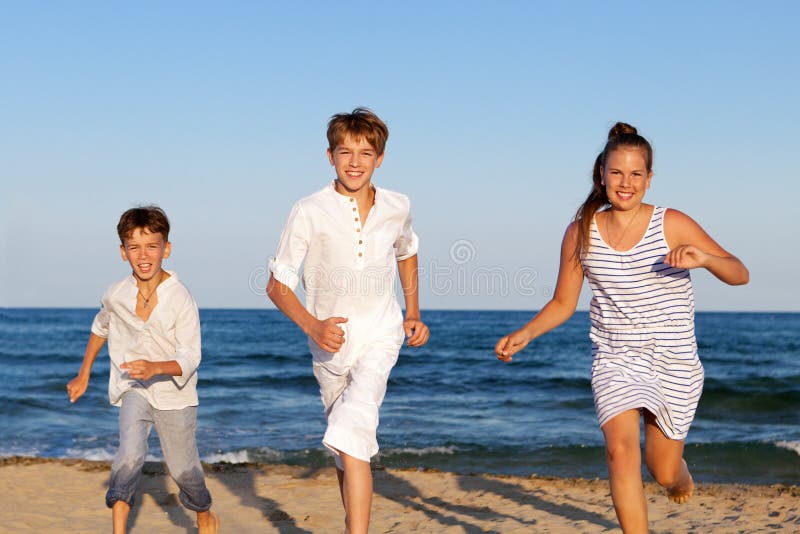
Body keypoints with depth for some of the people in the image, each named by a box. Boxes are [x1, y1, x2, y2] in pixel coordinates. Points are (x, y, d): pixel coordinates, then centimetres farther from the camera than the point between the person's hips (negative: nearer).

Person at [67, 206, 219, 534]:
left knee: (182, 468, 11)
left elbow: (189, 359, -23)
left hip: (174, 392, -1)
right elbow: (100, 329, 13)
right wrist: (83, 375, 19)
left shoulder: (181, 299, -22)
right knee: (130, 454, -24)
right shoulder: (116, 296, -10)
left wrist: (155, 368, -42)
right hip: (133, 388, 2)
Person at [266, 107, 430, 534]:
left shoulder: (397, 208, -1)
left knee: (351, 433, -25)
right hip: (330, 340, 1)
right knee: (345, 450, 14)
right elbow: (277, 284, -7)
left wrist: (413, 313, 15)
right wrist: (311, 325, -23)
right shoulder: (309, 212, -11)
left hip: (380, 335, -1)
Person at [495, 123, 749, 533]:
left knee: (664, 473, 10)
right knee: (620, 450, -23)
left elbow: (740, 275, -6)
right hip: (615, 359, 1)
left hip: (674, 361, -1)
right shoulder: (581, 233, -3)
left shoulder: (673, 226, -9)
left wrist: (704, 259, -27)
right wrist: (525, 334, -11)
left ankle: (679, 471, 49)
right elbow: (563, 303, 6)